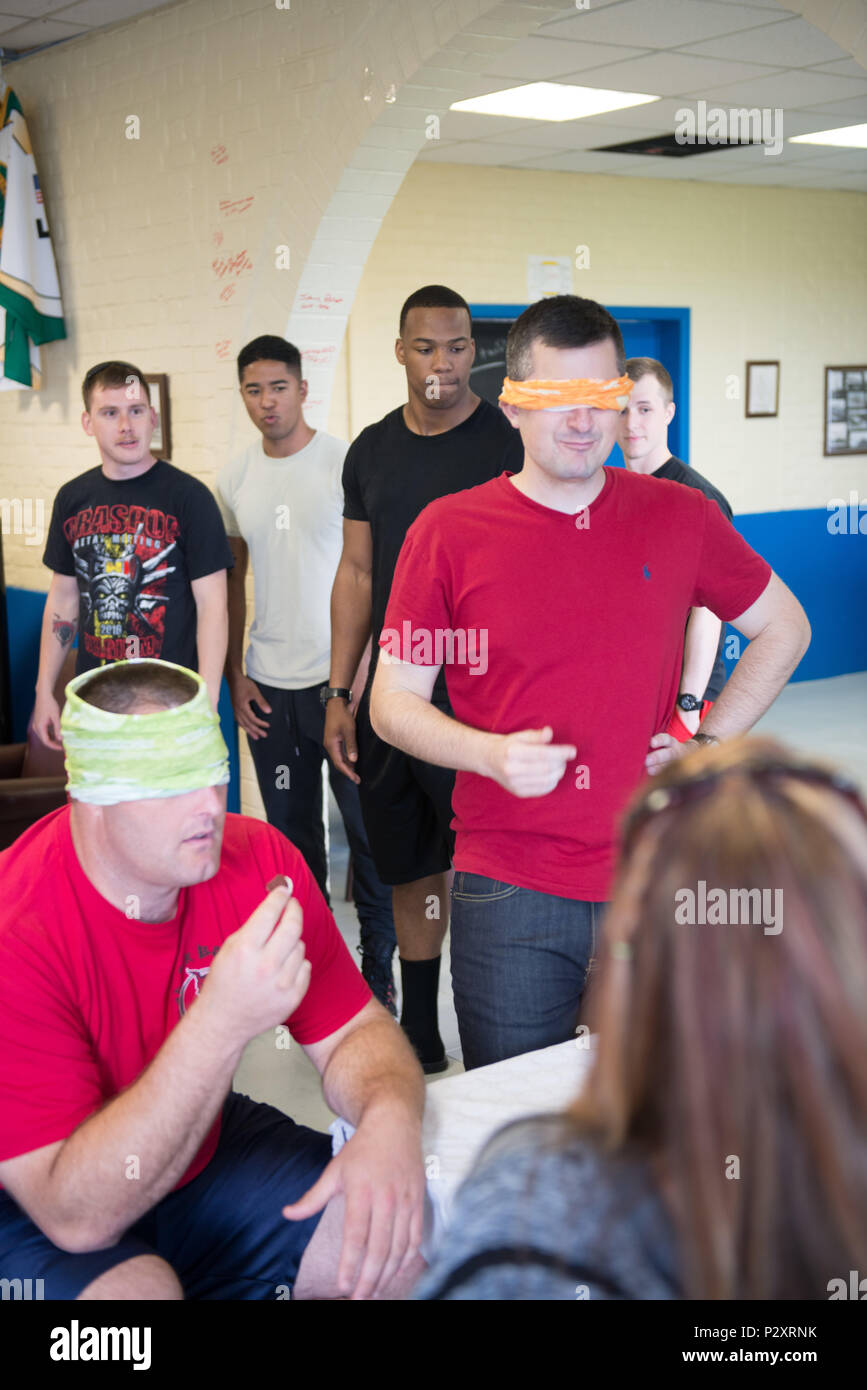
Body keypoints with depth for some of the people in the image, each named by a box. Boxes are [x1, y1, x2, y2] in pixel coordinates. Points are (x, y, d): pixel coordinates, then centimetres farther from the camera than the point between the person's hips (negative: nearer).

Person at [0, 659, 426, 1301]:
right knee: (139, 1289, -35)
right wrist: (223, 1023, -42)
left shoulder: (258, 859, -13)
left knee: (407, 1239, -10)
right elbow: (77, 1217, -33)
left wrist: (391, 1118, -28)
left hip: (208, 1147, 5)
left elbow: (355, 1031, -4)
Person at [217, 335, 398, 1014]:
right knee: (292, 830, 12)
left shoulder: (345, 461, -6)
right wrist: (235, 675, 9)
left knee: (367, 826, 1)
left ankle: (378, 965, 13)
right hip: (269, 684, 5)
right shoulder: (234, 479, 8)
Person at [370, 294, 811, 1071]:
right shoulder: (449, 531, -4)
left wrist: (712, 742, 3)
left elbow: (784, 629, 16)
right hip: (507, 896, -2)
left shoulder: (681, 518, 2)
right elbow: (393, 701, -1)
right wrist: (491, 754, -19)